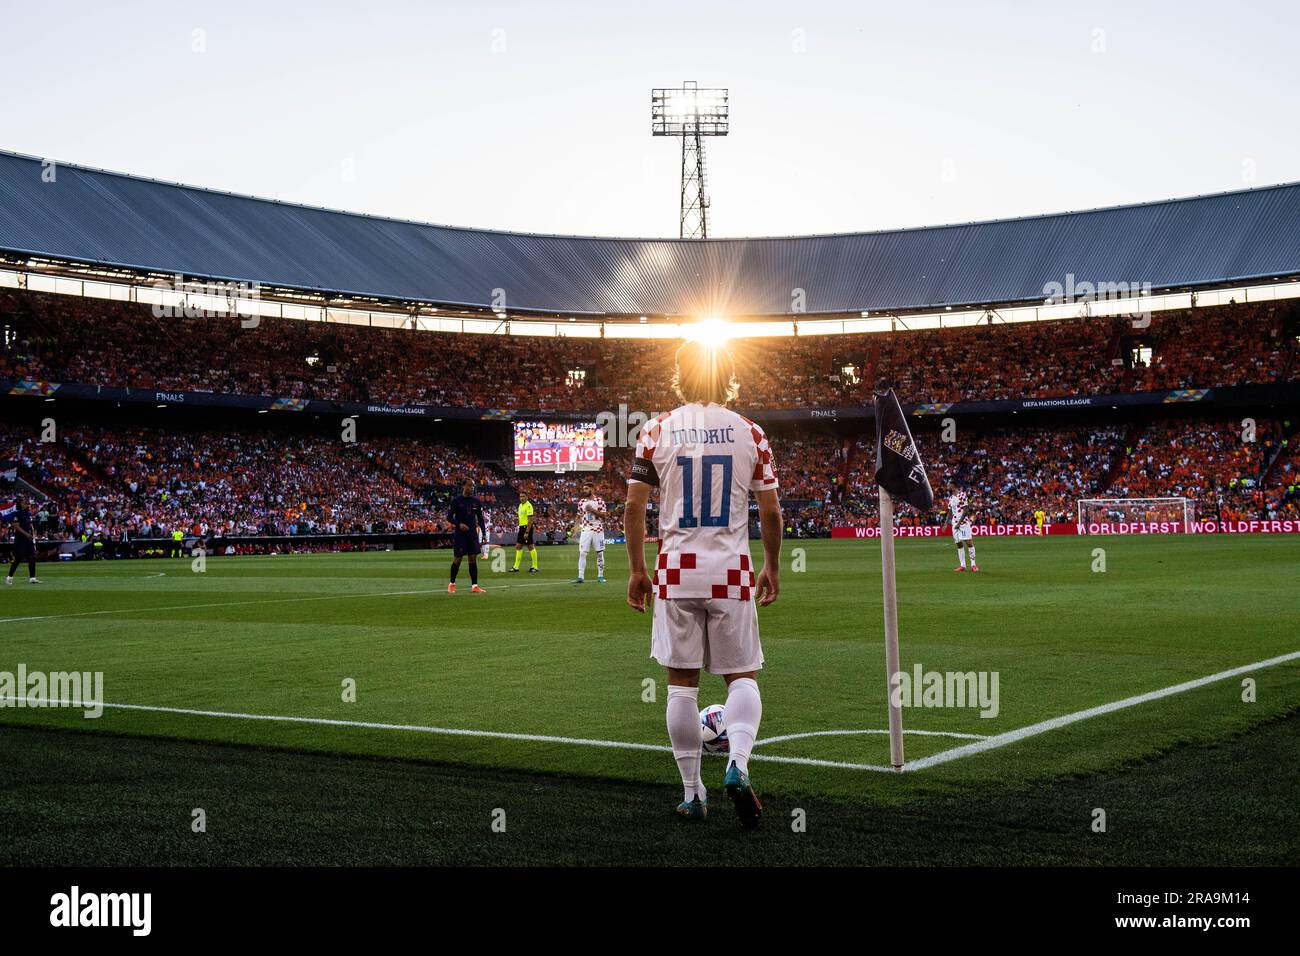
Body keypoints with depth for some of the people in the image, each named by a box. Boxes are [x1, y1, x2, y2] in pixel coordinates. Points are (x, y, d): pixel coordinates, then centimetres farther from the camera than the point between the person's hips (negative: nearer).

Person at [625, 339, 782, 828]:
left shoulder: (656, 431, 1)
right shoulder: (750, 433, 2)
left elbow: (634, 506, -1)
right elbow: (770, 511, 3)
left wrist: (636, 570, 7)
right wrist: (772, 566, 17)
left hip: (677, 571, 0)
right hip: (732, 572, 0)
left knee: (682, 683, 9)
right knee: (742, 676, 10)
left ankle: (692, 793, 12)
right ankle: (738, 765, -14)